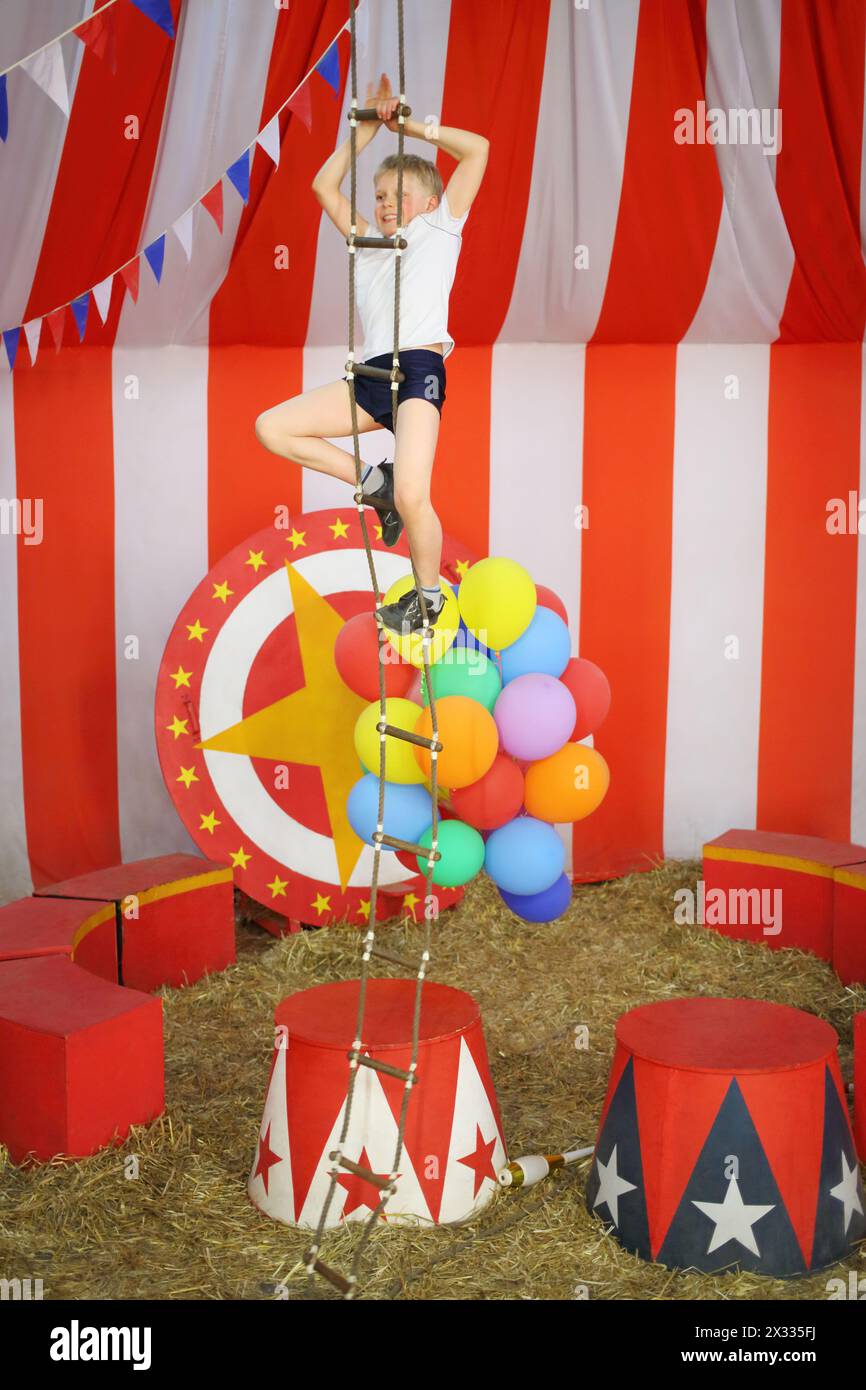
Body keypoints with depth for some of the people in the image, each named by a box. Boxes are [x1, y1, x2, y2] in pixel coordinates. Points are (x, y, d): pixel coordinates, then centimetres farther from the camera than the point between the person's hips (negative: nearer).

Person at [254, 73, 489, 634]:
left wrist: (410, 124, 11)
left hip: (419, 370, -6)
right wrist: (368, 128, 24)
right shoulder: (368, 241, 26)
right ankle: (372, 480, 4)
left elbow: (478, 148, 6)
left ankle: (429, 595, 4)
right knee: (272, 427, -4)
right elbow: (325, 186, 28)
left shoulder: (439, 228, 13)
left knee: (411, 498, -21)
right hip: (370, 376, 6)